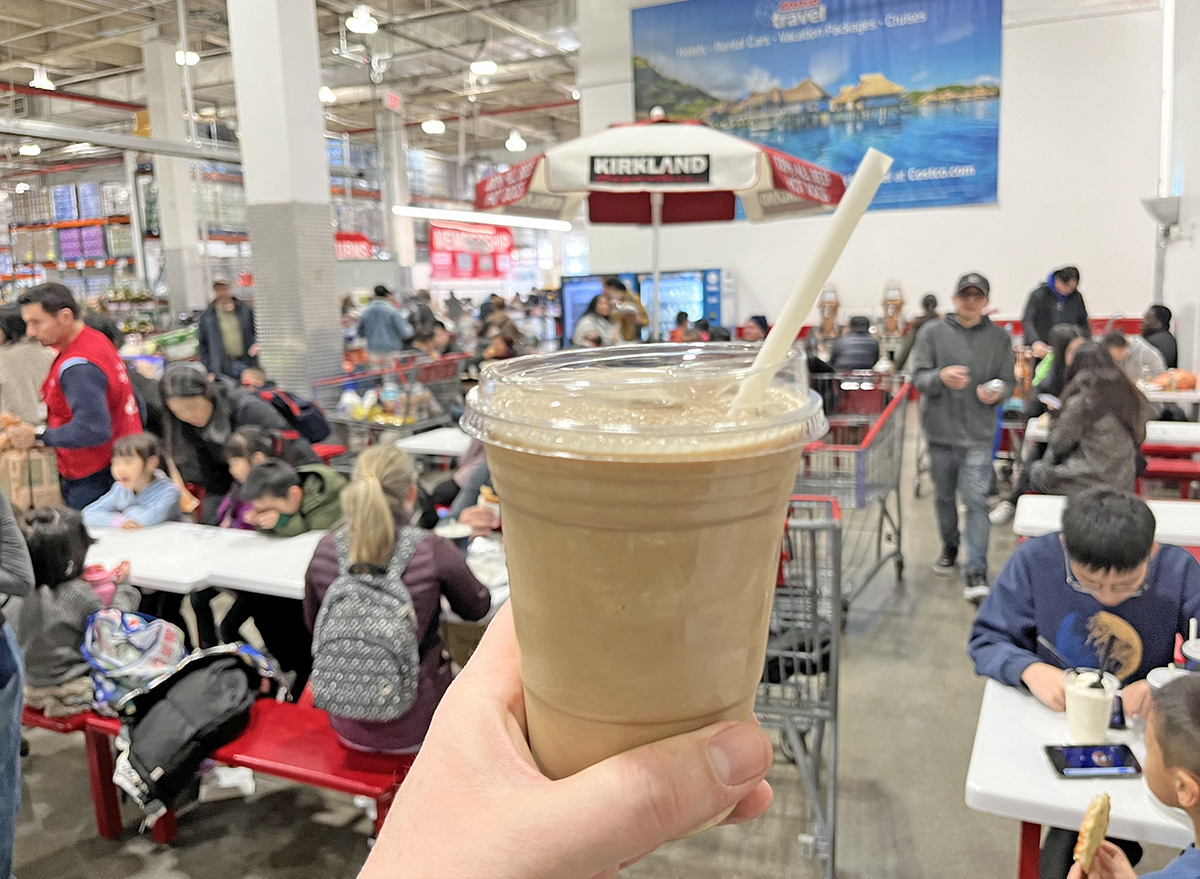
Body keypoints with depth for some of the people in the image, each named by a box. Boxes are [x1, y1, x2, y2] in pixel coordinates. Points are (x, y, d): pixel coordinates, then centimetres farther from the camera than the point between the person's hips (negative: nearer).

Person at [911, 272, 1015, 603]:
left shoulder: (999, 337, 6)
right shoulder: (933, 332, 1)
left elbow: (1007, 382, 8)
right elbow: (918, 378, -5)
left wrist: (996, 392, -16)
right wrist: (941, 377, -27)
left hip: (979, 433, -1)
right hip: (940, 430, 1)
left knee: (976, 500, -9)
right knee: (944, 496, 16)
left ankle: (976, 570, -5)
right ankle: (950, 545, 40)